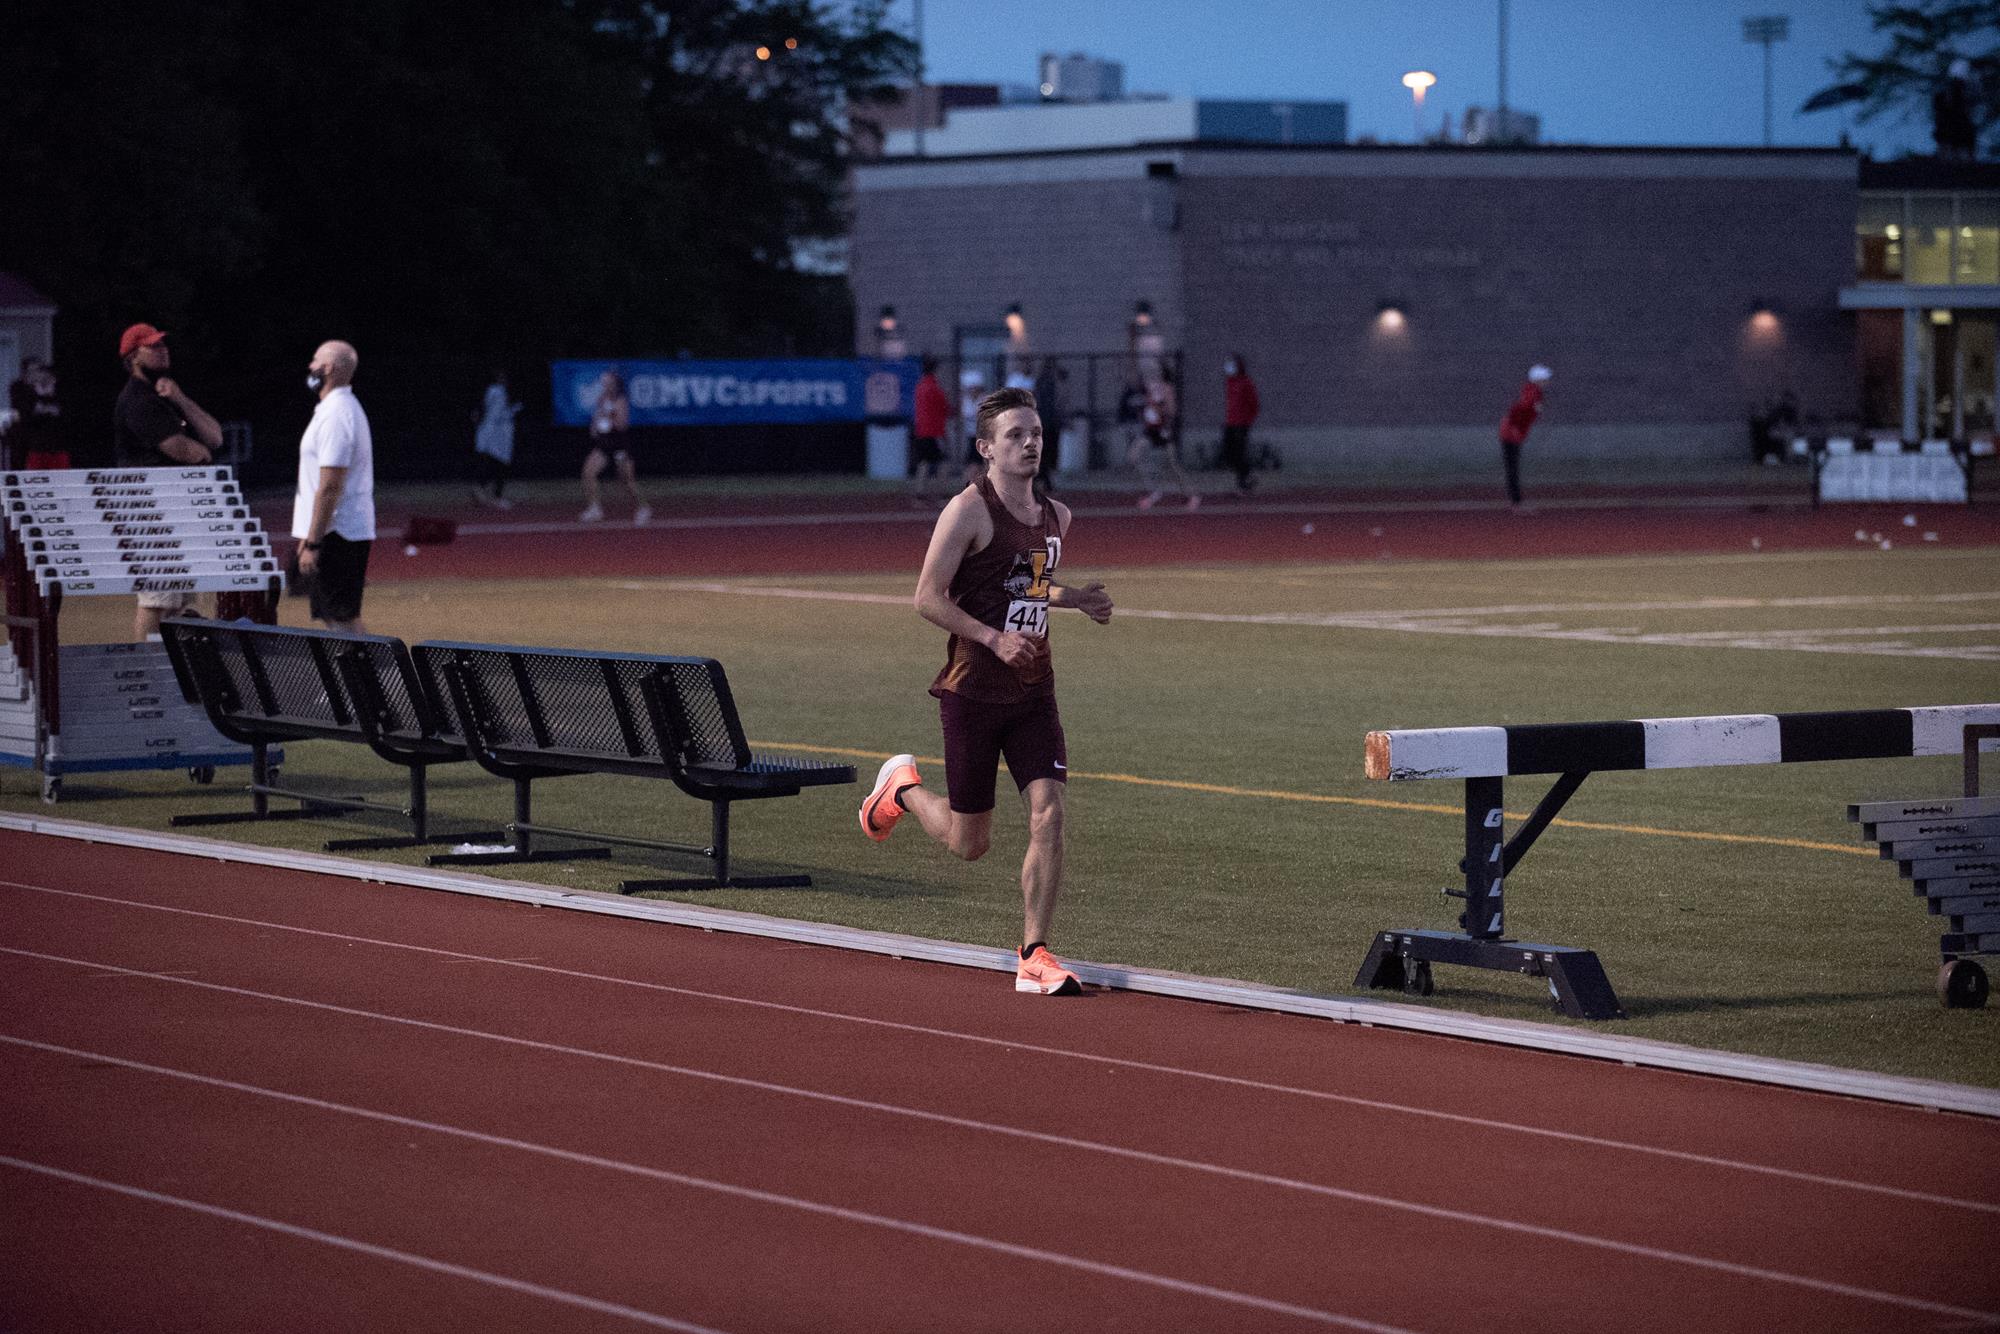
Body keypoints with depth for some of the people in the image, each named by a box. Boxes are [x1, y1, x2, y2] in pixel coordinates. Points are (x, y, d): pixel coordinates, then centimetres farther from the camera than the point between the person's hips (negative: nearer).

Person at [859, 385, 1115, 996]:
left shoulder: (1057, 516, 10)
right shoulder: (969, 510, -12)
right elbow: (928, 597, -13)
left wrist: (1076, 598, 7)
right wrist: (995, 638, -23)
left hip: (1033, 693, 5)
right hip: (973, 693, -5)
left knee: (1048, 813, -12)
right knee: (969, 844, 5)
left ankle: (1033, 956, -5)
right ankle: (902, 787, 37)